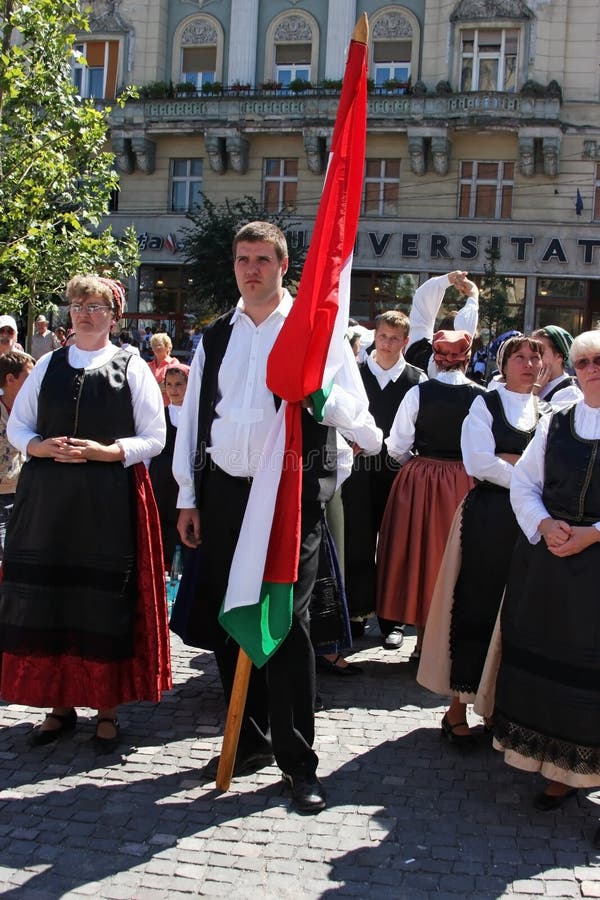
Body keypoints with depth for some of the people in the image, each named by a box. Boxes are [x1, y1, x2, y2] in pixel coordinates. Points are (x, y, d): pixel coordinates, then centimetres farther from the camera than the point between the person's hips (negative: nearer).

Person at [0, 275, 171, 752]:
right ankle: (60, 704, 16)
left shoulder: (132, 368, 3)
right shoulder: (49, 365, 11)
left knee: (105, 601, 0)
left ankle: (107, 709, 12)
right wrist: (46, 448, -9)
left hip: (110, 501, -3)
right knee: (48, 598, 3)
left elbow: (154, 438, 0)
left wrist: (104, 452, -15)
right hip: (47, 498, 3)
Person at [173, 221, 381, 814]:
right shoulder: (215, 338, 14)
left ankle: (297, 759, 5)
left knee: (286, 621, -5)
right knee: (225, 620, 8)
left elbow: (353, 414, -3)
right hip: (223, 492, 4)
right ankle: (251, 739, 24)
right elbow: (193, 417, 14)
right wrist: (188, 497, 9)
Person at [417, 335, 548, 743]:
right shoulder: (484, 404, 3)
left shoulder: (550, 413, 14)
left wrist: (507, 459, -9)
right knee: (476, 608, -2)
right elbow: (478, 462, -11)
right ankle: (458, 708, 6)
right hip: (487, 519, -3)